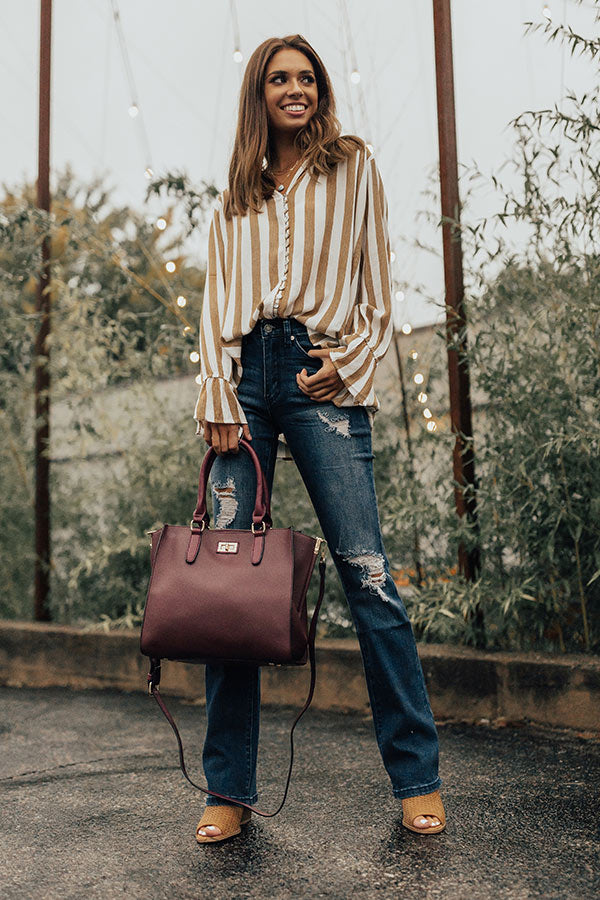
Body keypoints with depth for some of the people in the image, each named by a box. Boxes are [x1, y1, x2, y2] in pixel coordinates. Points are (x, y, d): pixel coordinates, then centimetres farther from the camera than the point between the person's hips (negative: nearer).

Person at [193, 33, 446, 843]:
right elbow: (215, 305, 14)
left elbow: (378, 289, 10)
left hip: (324, 378, -3)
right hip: (246, 376, 3)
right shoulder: (232, 201, 22)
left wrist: (349, 362, -6)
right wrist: (219, 399, 0)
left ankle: (417, 779, 1)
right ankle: (229, 790, 6)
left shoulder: (354, 169, 16)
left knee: (367, 575, -11)